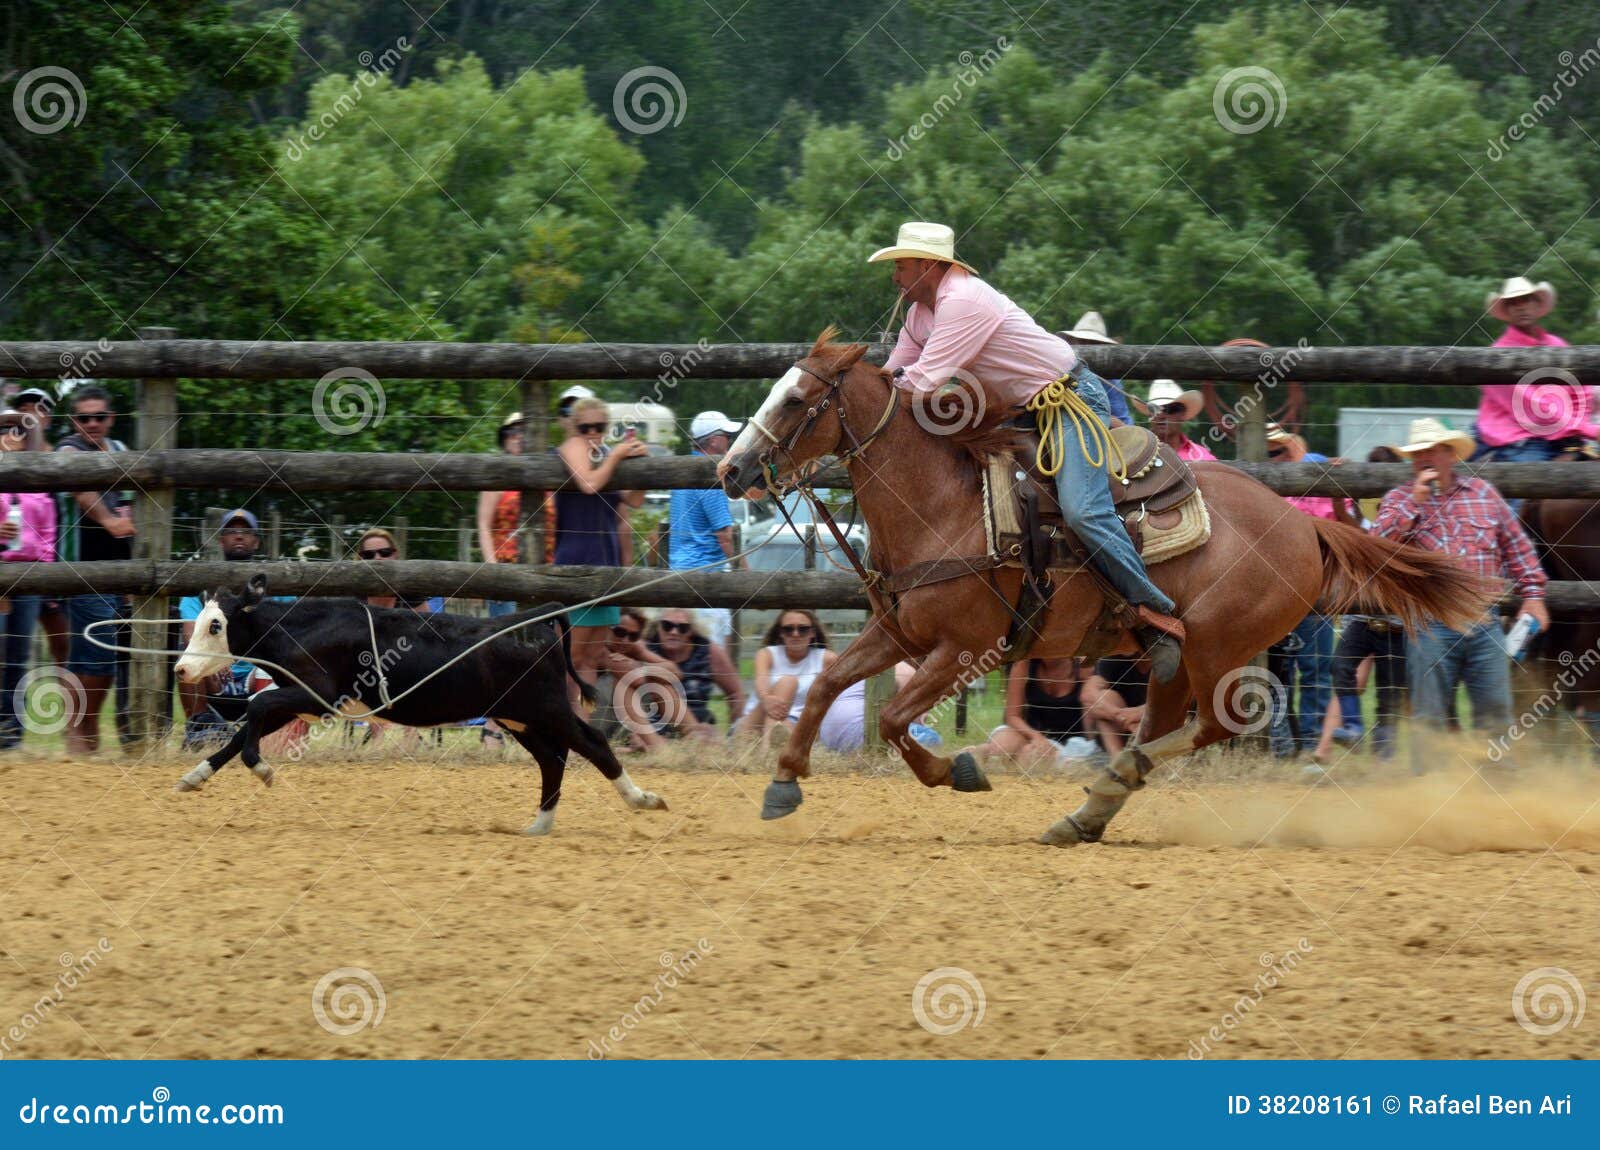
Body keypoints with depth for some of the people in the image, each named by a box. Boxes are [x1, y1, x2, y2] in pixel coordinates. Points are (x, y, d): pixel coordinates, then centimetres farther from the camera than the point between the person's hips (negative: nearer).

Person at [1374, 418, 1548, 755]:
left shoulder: (1483, 493, 11)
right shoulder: (1399, 501, 6)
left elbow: (1517, 546, 15)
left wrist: (1532, 594, 9)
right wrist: (1414, 503, -13)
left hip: (1484, 624, 2)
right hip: (1431, 628, -2)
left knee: (1495, 709, 4)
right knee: (1428, 714, 2)